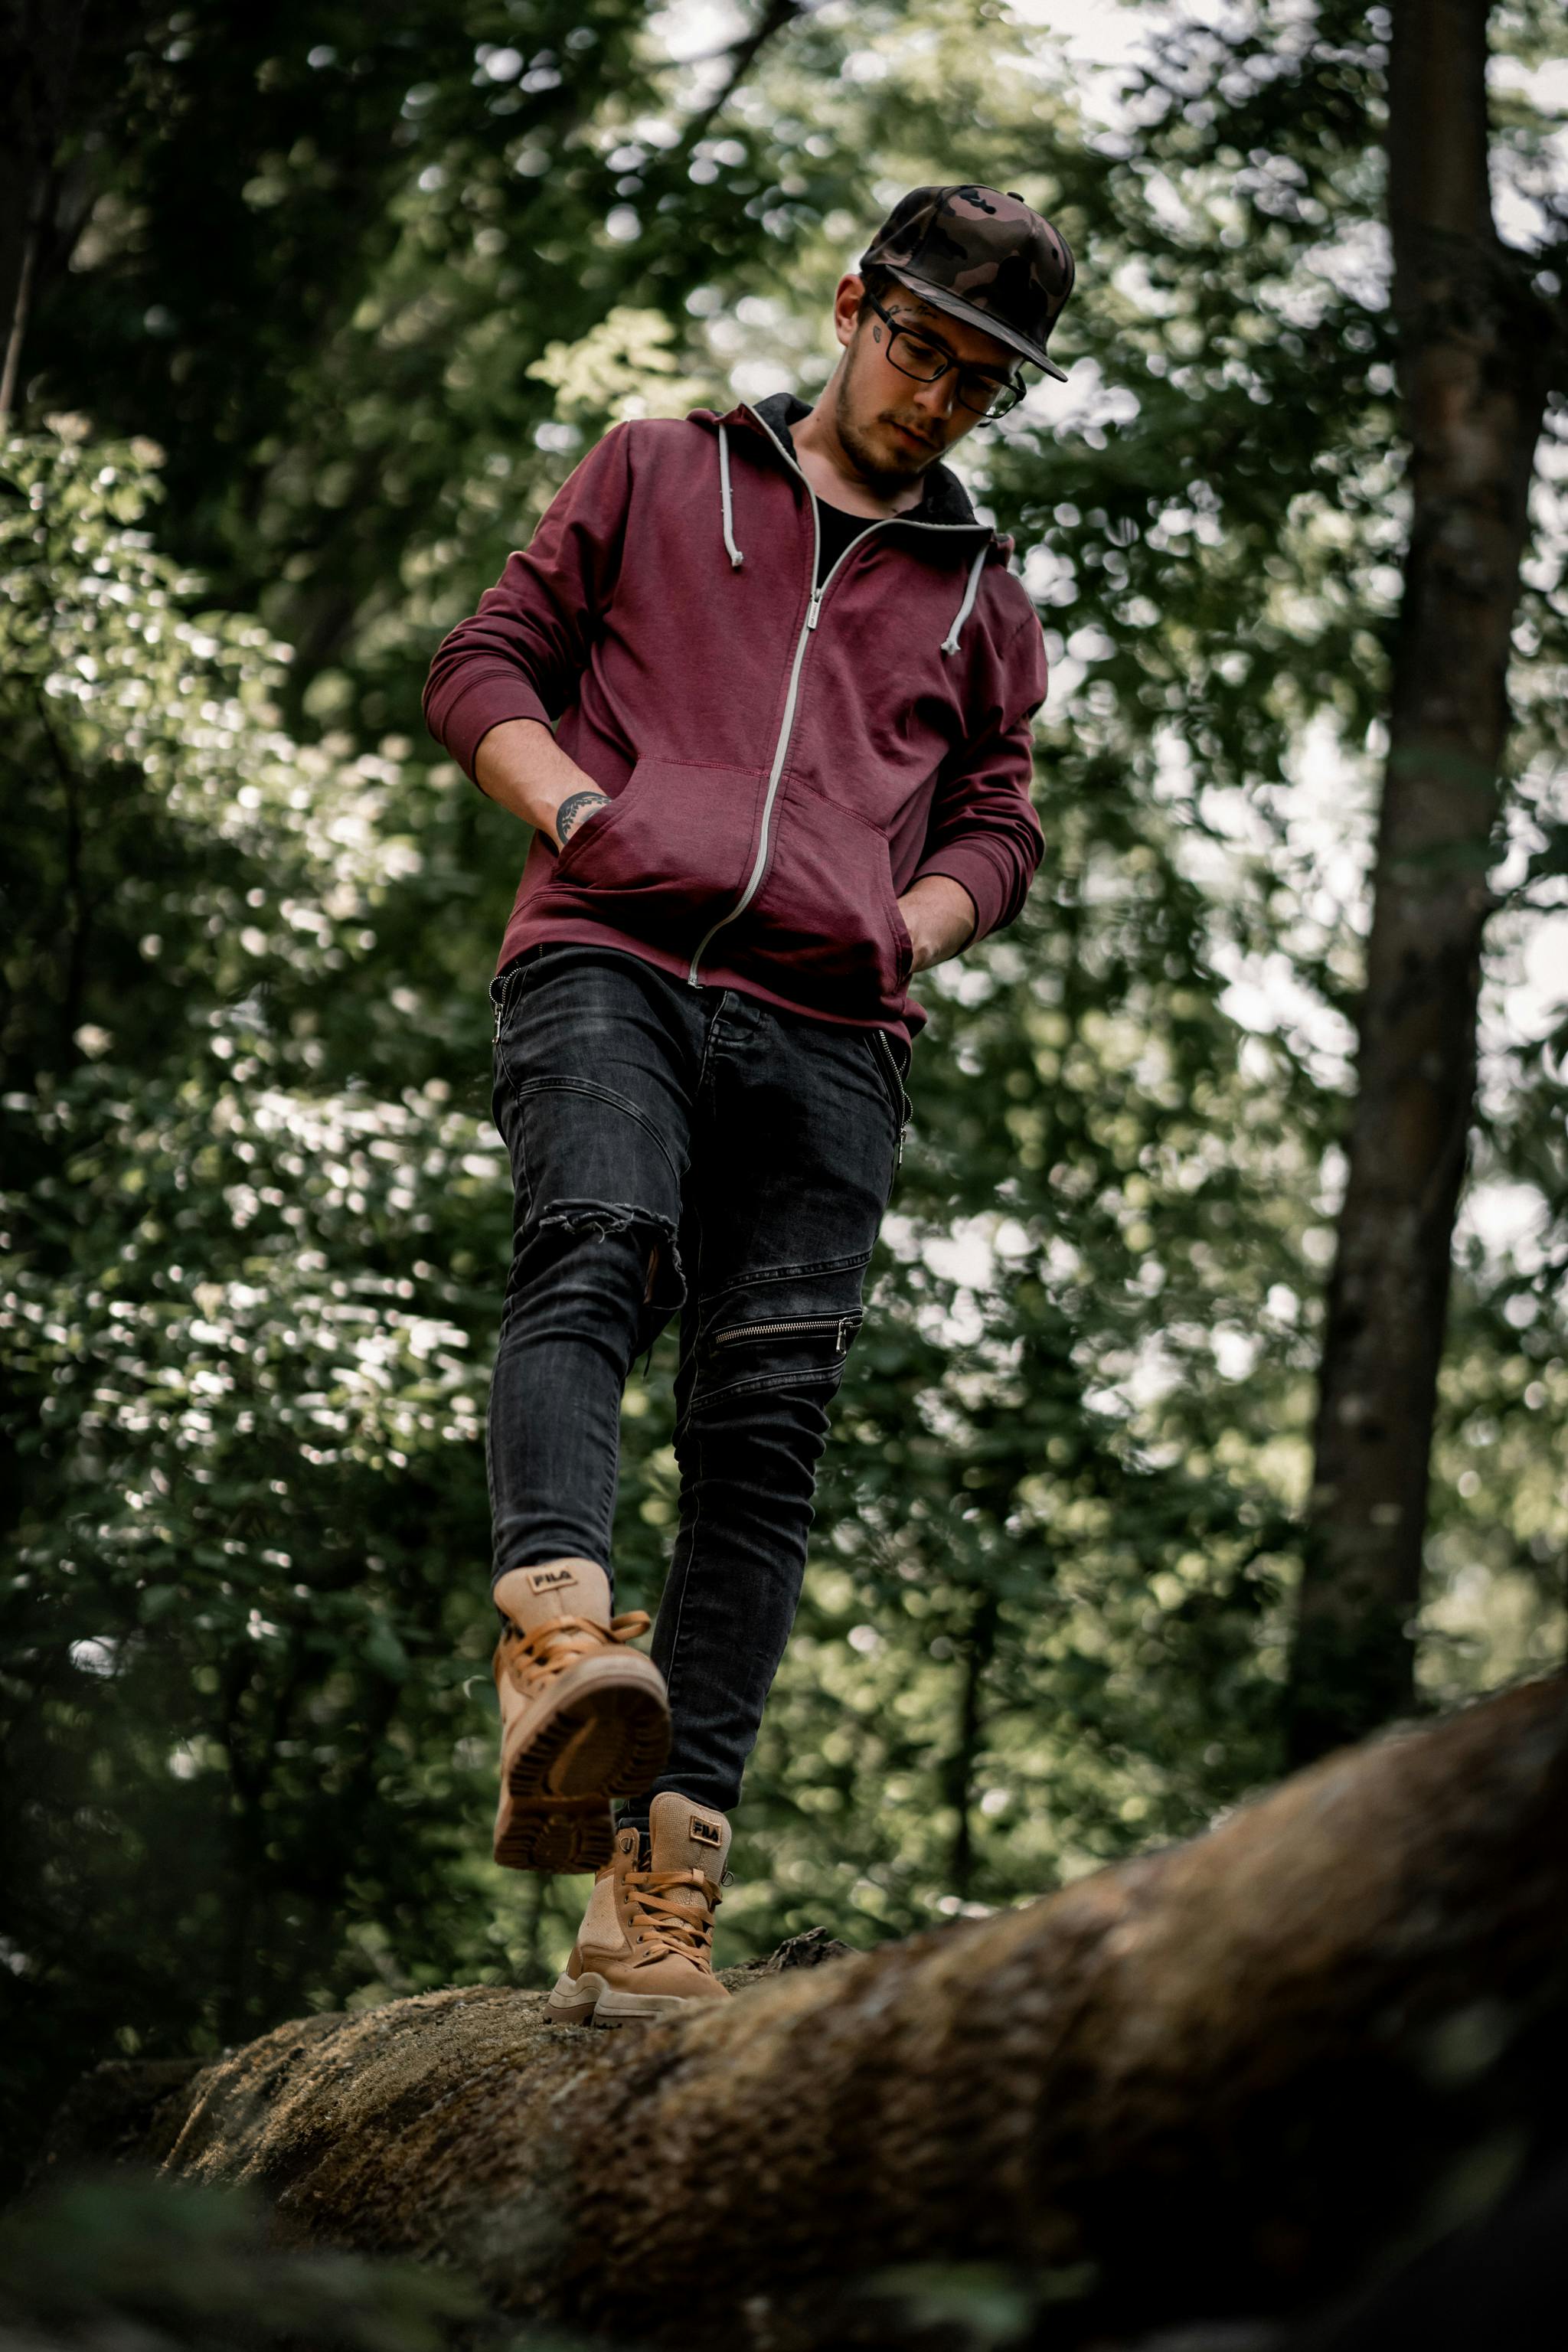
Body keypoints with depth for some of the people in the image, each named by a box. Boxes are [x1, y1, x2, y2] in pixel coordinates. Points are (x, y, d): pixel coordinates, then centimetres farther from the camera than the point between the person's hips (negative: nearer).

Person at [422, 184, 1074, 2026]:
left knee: (762, 1434, -9)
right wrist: (575, 809, -2)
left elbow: (996, 827, 30)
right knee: (592, 1257, -32)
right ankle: (560, 1657, -54)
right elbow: (485, 664, 17)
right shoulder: (658, 475, 21)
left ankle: (661, 1891, -13)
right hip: (608, 963, -3)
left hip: (827, 1039, 3)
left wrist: (908, 924, 8)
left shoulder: (981, 598, 29)